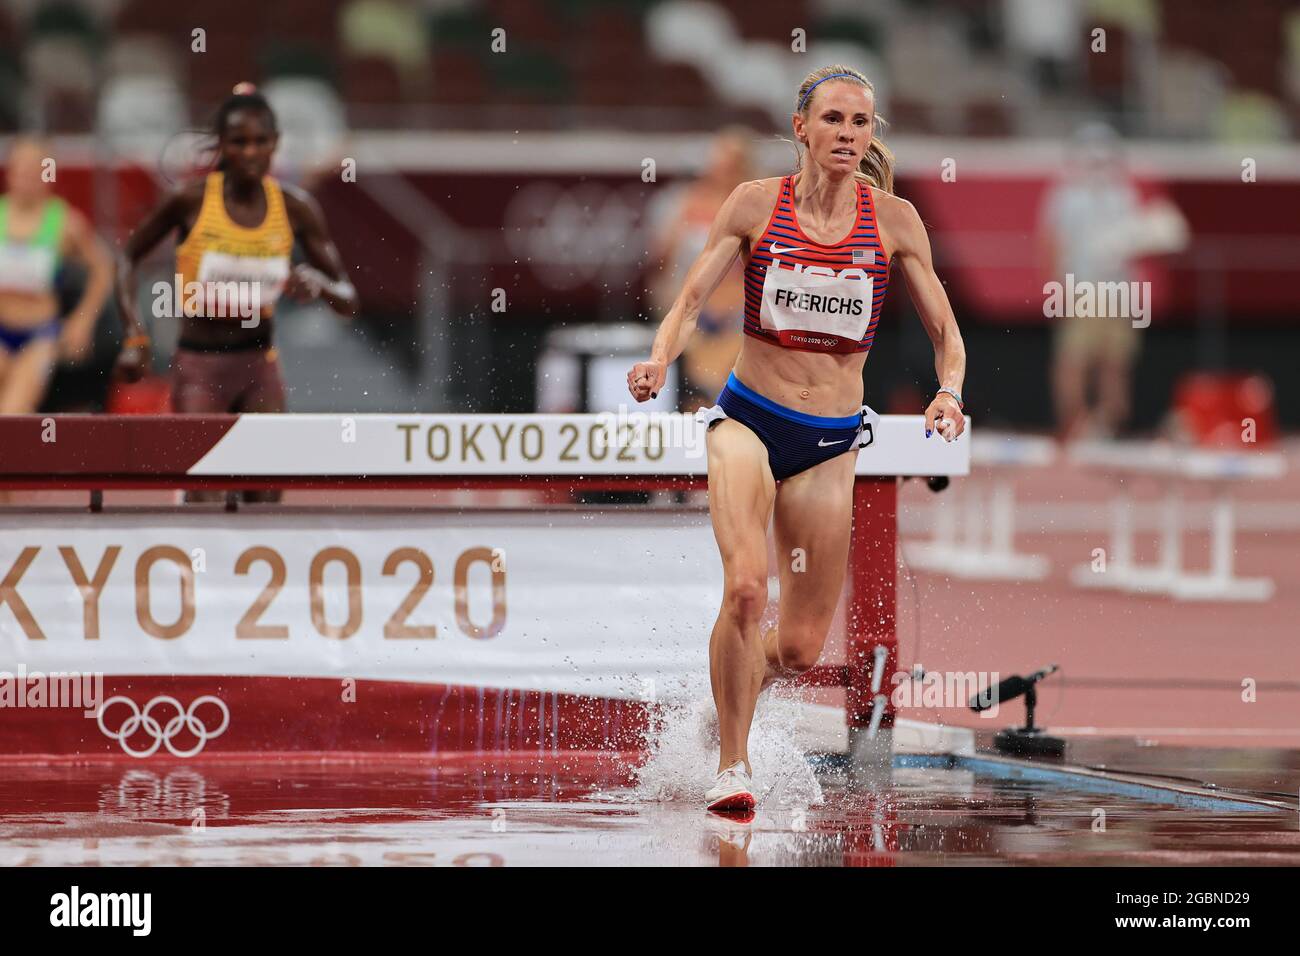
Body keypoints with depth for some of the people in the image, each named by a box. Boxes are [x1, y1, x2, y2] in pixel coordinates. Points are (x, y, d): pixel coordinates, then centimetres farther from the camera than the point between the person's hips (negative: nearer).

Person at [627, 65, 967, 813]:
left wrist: (950, 394, -17)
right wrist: (661, 360, -21)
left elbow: (946, 333, 4)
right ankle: (733, 764, -10)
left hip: (829, 442, 2)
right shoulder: (757, 204, -2)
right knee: (746, 585, -26)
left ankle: (740, 680, 39)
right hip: (748, 420, -2)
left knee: (802, 648, 3)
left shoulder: (894, 220, 0)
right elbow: (692, 300, -1)